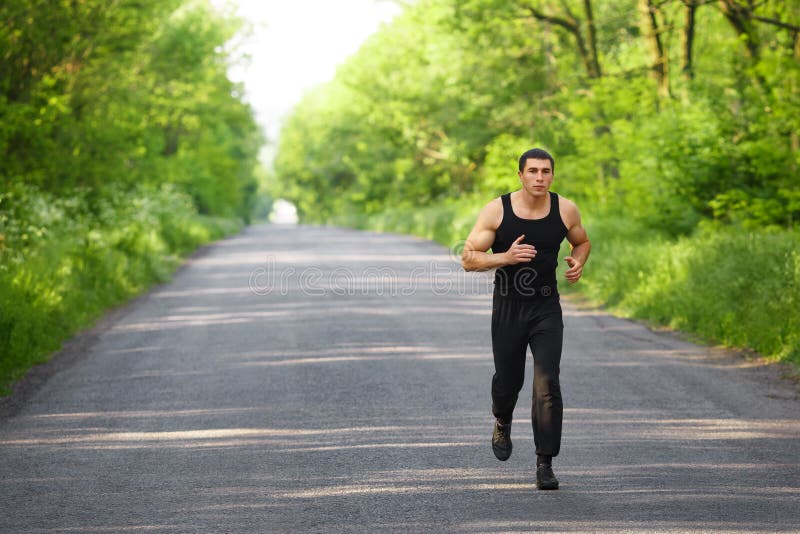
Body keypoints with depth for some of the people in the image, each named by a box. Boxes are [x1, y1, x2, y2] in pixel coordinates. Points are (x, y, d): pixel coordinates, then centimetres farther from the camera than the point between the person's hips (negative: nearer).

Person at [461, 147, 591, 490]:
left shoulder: (565, 210, -4)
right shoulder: (497, 210, -10)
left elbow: (582, 242, 17)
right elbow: (469, 258, -8)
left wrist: (578, 263, -5)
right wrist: (505, 258, -24)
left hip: (547, 310, 0)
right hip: (507, 308, 0)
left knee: (547, 386, -12)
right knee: (508, 381, 13)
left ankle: (545, 464, -6)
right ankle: (502, 424, 49)